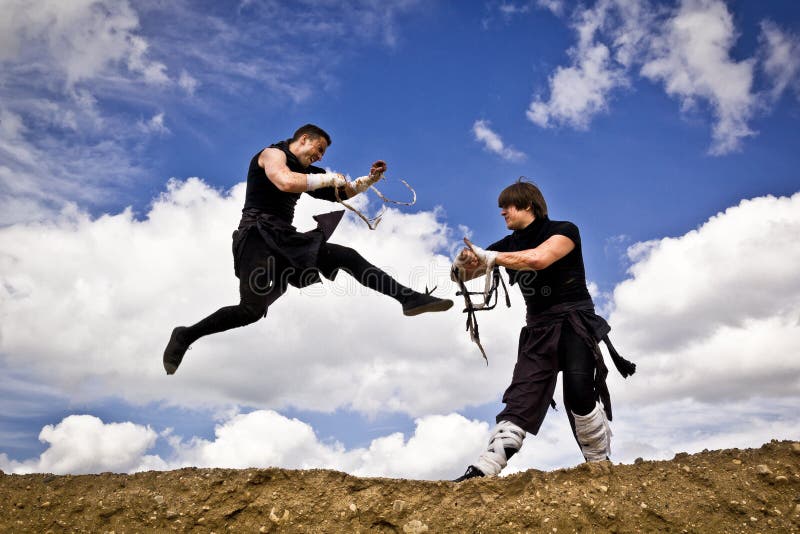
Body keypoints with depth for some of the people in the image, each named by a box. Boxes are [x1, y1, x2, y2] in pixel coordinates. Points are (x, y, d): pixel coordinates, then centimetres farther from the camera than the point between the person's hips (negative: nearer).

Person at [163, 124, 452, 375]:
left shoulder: (302, 171, 22)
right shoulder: (273, 153, -1)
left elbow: (340, 193, 28)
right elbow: (285, 182, -24)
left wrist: (369, 180, 15)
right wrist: (330, 178, -14)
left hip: (286, 239, 8)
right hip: (258, 236, -8)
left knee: (348, 257, -1)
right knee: (252, 309, -15)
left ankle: (409, 298, -3)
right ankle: (185, 336, 2)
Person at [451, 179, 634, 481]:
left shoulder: (564, 230, -3)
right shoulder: (509, 245, 14)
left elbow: (538, 258, -25)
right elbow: (464, 271, 7)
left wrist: (490, 257, -20)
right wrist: (464, 261, -17)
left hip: (575, 322, -4)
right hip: (538, 330, 4)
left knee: (579, 393, -24)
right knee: (519, 401, -8)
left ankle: (600, 464, -7)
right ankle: (483, 471, -18)